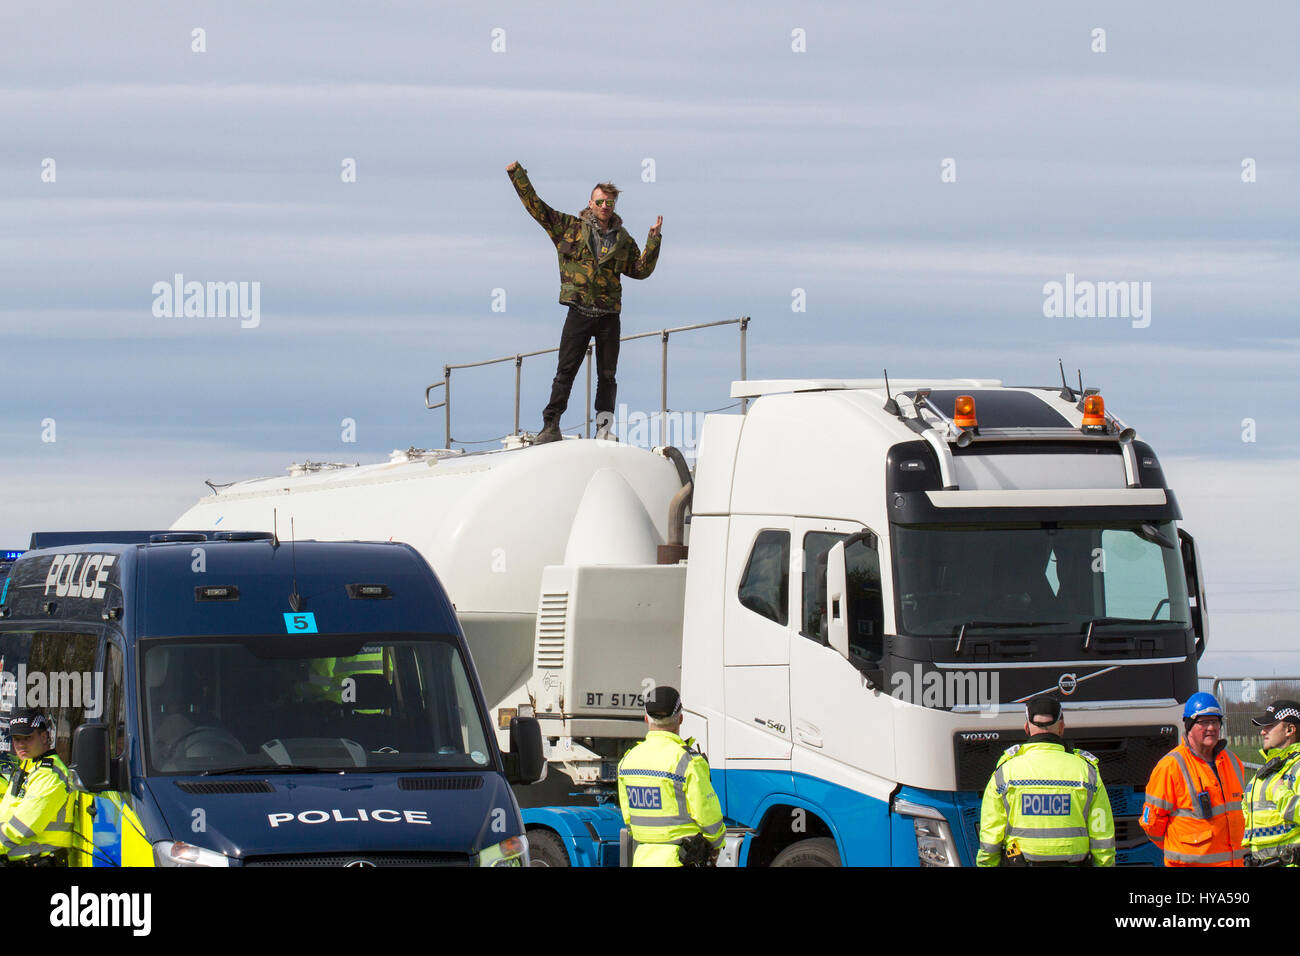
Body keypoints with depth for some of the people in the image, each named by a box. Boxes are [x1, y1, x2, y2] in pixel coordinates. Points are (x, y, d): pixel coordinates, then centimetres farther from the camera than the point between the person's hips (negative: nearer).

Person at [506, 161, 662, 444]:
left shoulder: (622, 240, 13)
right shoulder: (570, 227, 7)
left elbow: (641, 270, 14)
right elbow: (536, 206, 8)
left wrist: (654, 240, 5)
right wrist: (517, 175, 4)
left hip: (609, 315, 2)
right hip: (579, 312, -2)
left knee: (607, 375, 4)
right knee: (565, 371, -5)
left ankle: (604, 428, 10)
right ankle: (551, 426, -4)